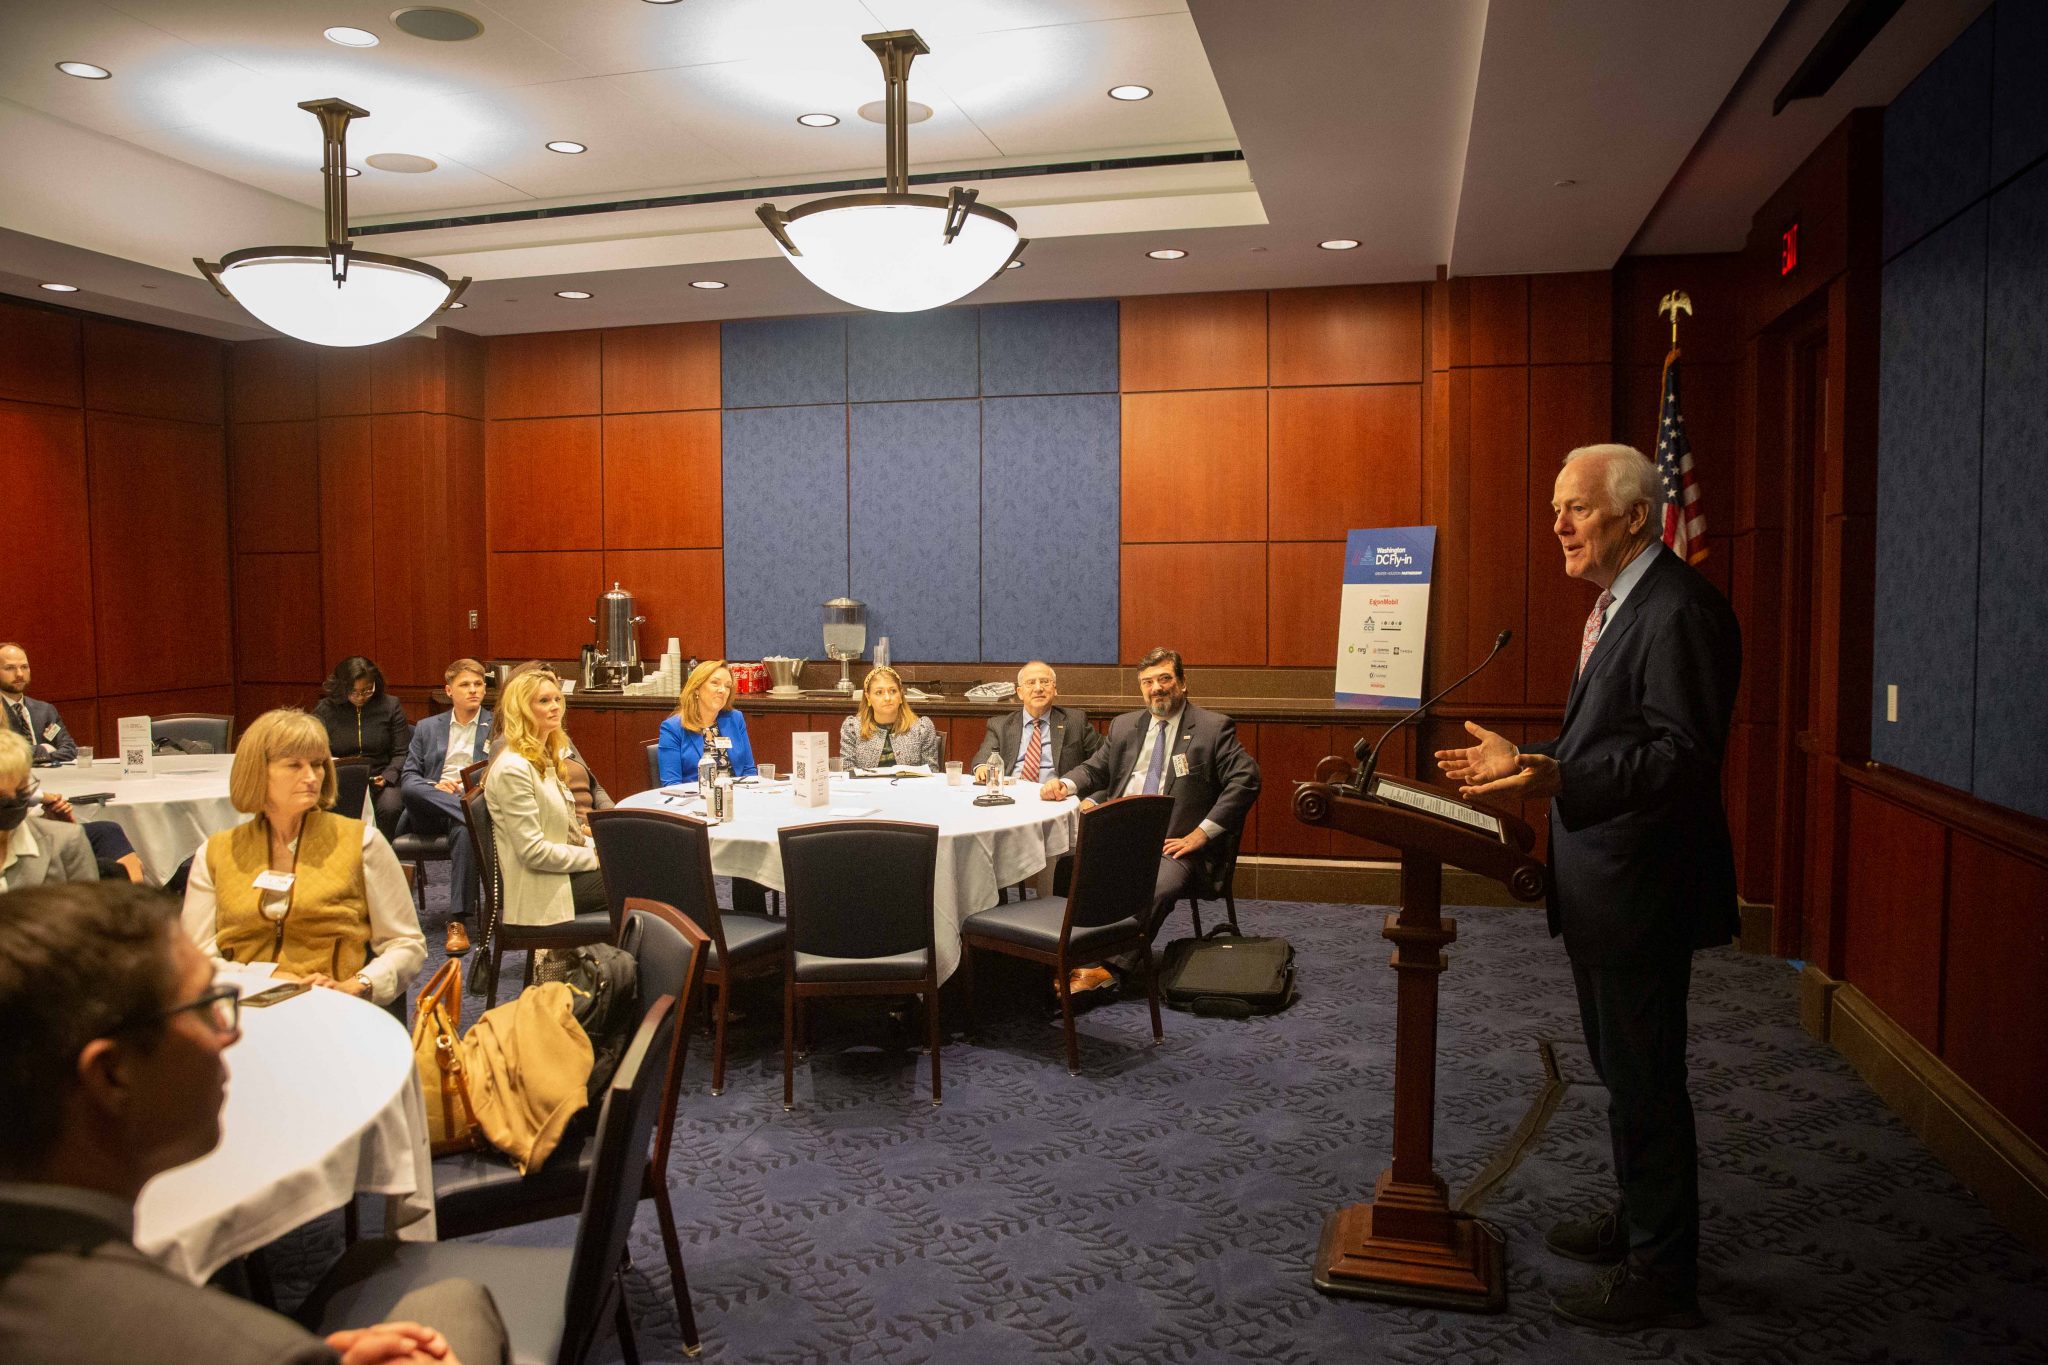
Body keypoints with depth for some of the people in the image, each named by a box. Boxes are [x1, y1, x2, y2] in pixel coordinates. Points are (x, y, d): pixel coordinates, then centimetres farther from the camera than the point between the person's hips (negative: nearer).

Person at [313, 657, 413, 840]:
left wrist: (386, 777, -13)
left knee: (390, 807, -32)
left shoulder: (390, 706, 6)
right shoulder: (325, 710, 8)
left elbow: (401, 754, 4)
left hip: (381, 781, 0)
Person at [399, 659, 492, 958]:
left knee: (464, 830, -39)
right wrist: (435, 786, -7)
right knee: (412, 791, -33)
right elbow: (407, 777, 14)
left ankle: (458, 921, -37)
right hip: (430, 813, 2)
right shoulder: (427, 728, 22)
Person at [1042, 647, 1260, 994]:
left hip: (1173, 844, -4)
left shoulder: (1213, 728, 2)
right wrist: (1066, 783, -1)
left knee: (1157, 888, -35)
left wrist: (1200, 834, -13)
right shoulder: (1125, 725, 19)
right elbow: (1094, 768, 24)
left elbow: (1245, 779, -7)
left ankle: (1109, 967, -33)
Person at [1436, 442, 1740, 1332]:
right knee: (1621, 1067, 23)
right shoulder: (1617, 604, 13)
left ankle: (1661, 1277, 17)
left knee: (1644, 1081, 2)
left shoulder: (1678, 611, -20)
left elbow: (1682, 755, -27)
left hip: (1643, 890, -10)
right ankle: (1638, 1222, 40)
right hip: (1602, 889, 10)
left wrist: (1558, 780, -38)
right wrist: (1523, 758, 14)